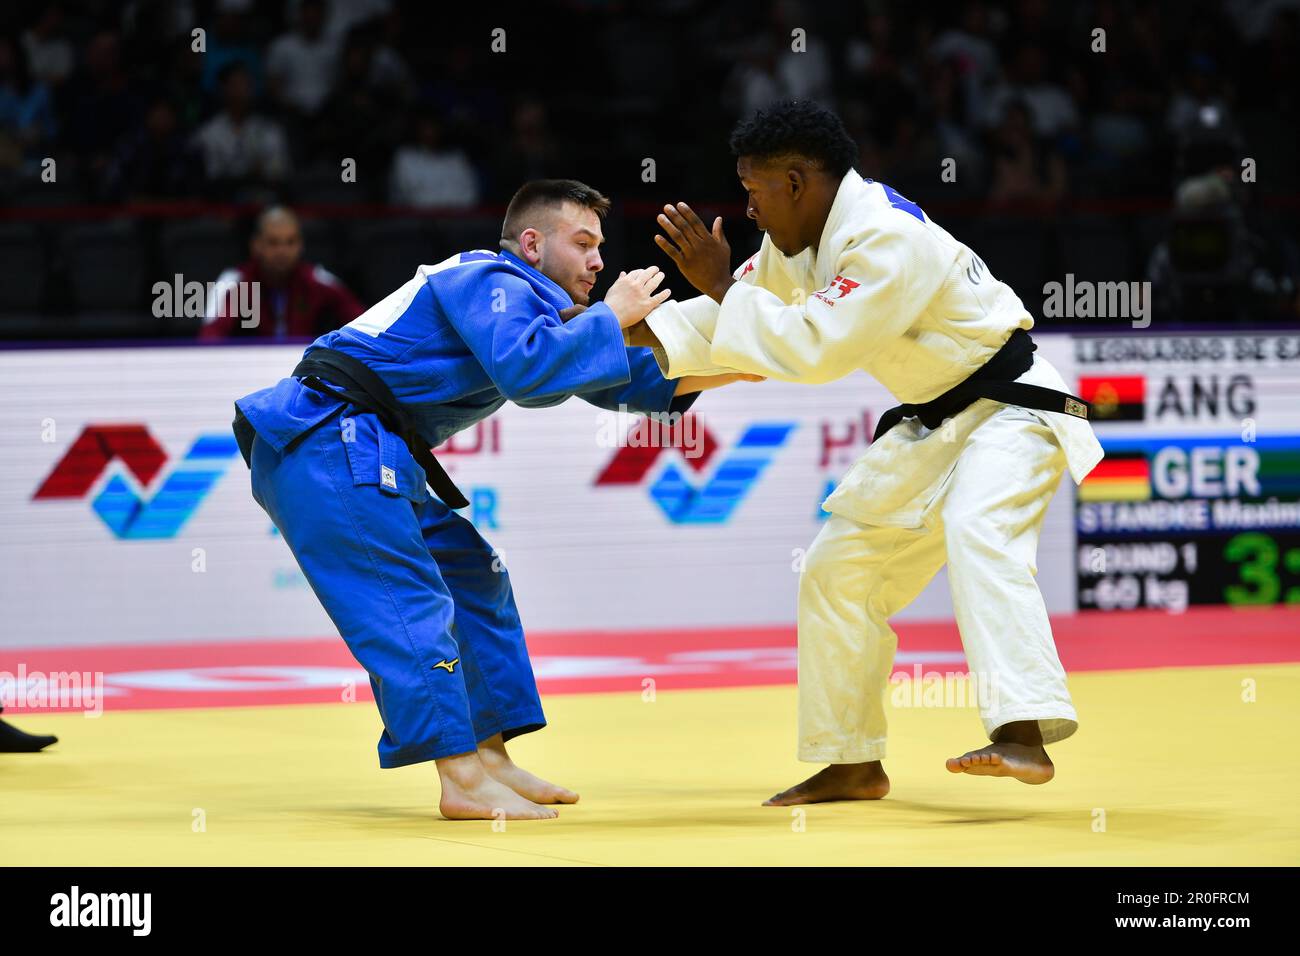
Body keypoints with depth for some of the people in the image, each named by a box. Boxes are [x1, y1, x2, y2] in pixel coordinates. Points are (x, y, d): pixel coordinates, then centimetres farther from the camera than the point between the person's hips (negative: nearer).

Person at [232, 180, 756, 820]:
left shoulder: (521, 297, 21)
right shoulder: (491, 282, -10)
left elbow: (617, 380, 22)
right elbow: (525, 366, -29)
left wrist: (723, 371, 11)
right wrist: (611, 316, -17)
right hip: (330, 447, -11)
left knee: (473, 576, 14)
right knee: (410, 603, -17)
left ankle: (490, 759, 15)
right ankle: (464, 785, -22)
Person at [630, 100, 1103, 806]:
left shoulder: (890, 239, -27)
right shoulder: (803, 239, 3)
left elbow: (816, 349, -31)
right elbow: (726, 320, 10)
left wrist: (720, 284, -24)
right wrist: (619, 334, -2)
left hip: (1009, 410, -10)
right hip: (930, 425, 10)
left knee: (977, 534, -36)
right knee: (838, 571, 10)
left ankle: (1024, 736, -46)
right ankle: (854, 765, 20)